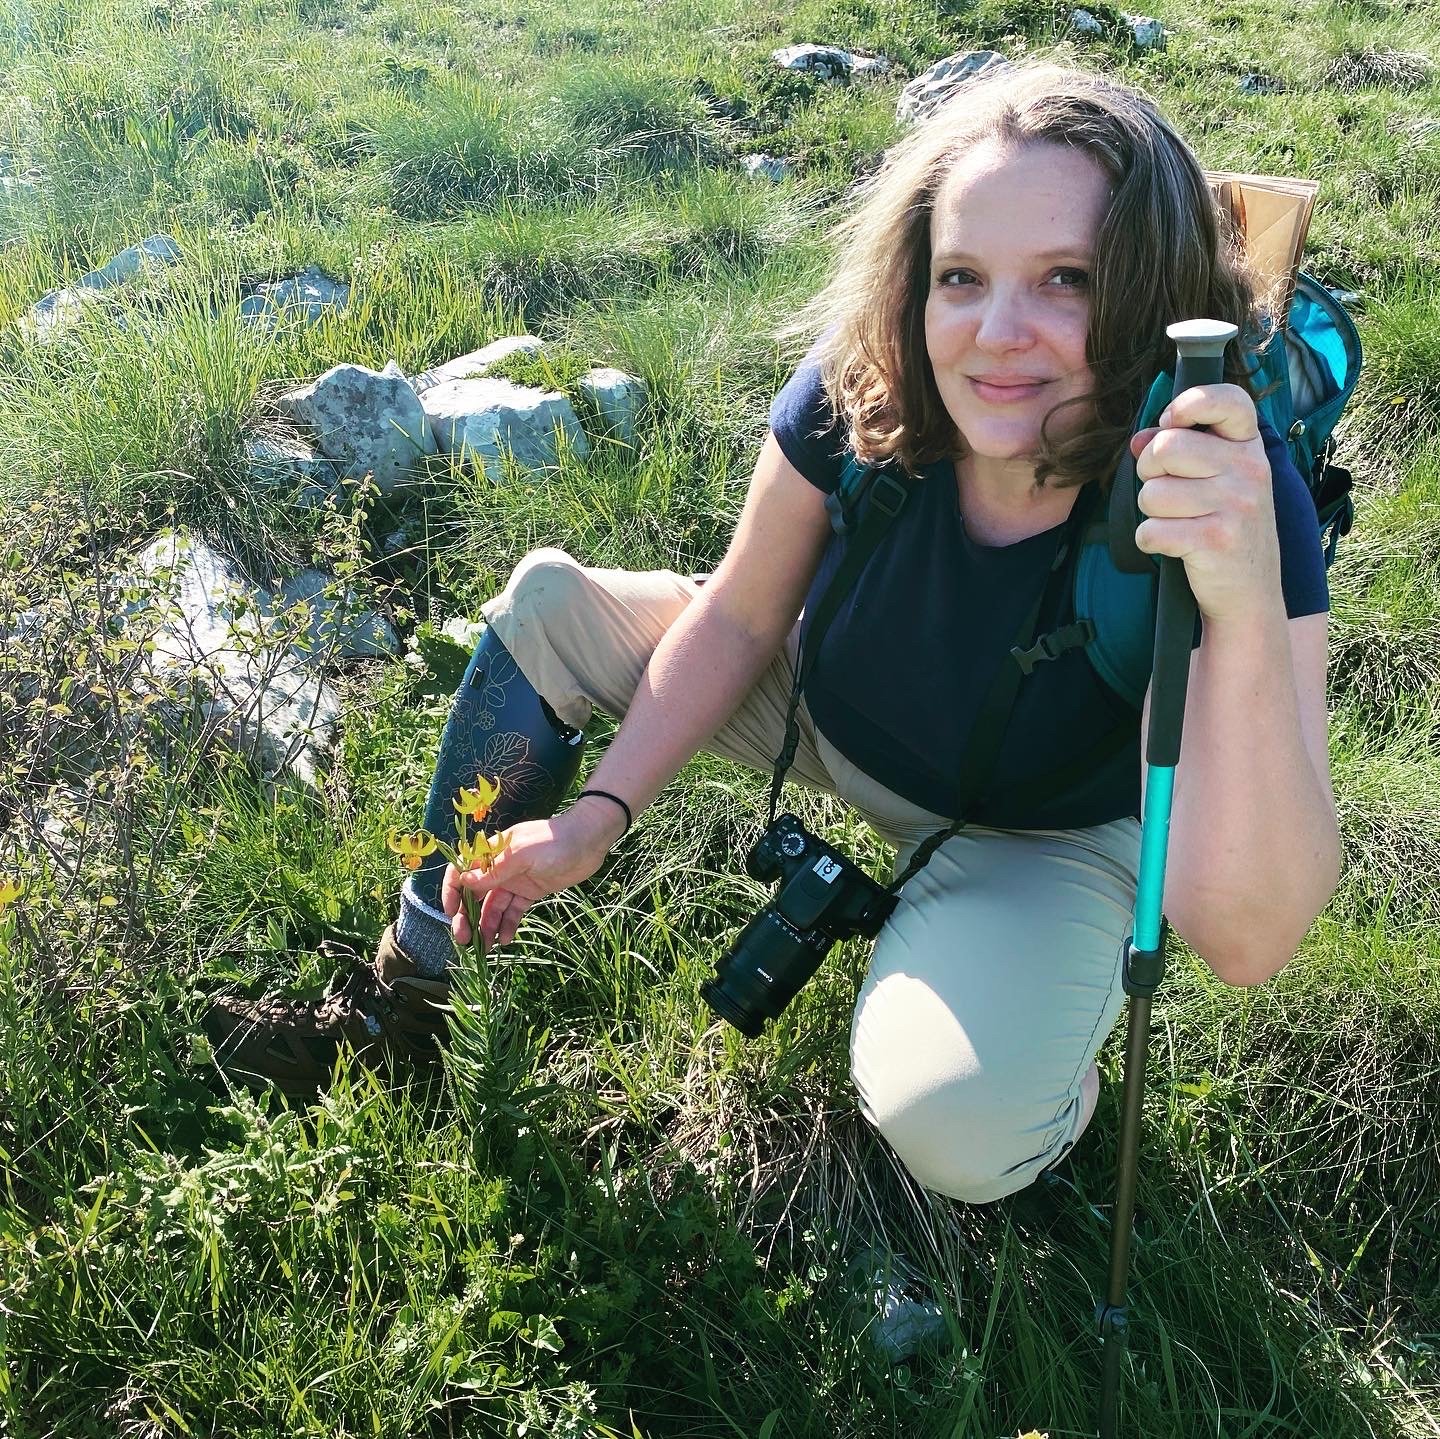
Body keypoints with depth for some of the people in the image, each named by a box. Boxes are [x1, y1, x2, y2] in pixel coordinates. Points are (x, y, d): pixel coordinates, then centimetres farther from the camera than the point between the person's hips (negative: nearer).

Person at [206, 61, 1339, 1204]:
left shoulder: (1237, 496, -36)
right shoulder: (864, 393, -26)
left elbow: (1244, 940, -43)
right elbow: (737, 618, -7)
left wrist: (1246, 610, -56)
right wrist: (600, 815, -15)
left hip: (1042, 836, -4)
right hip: (832, 711, 5)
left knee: (957, 1129, -33)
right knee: (546, 606, -2)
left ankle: (1056, 1072, 7)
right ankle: (407, 1000, 11)